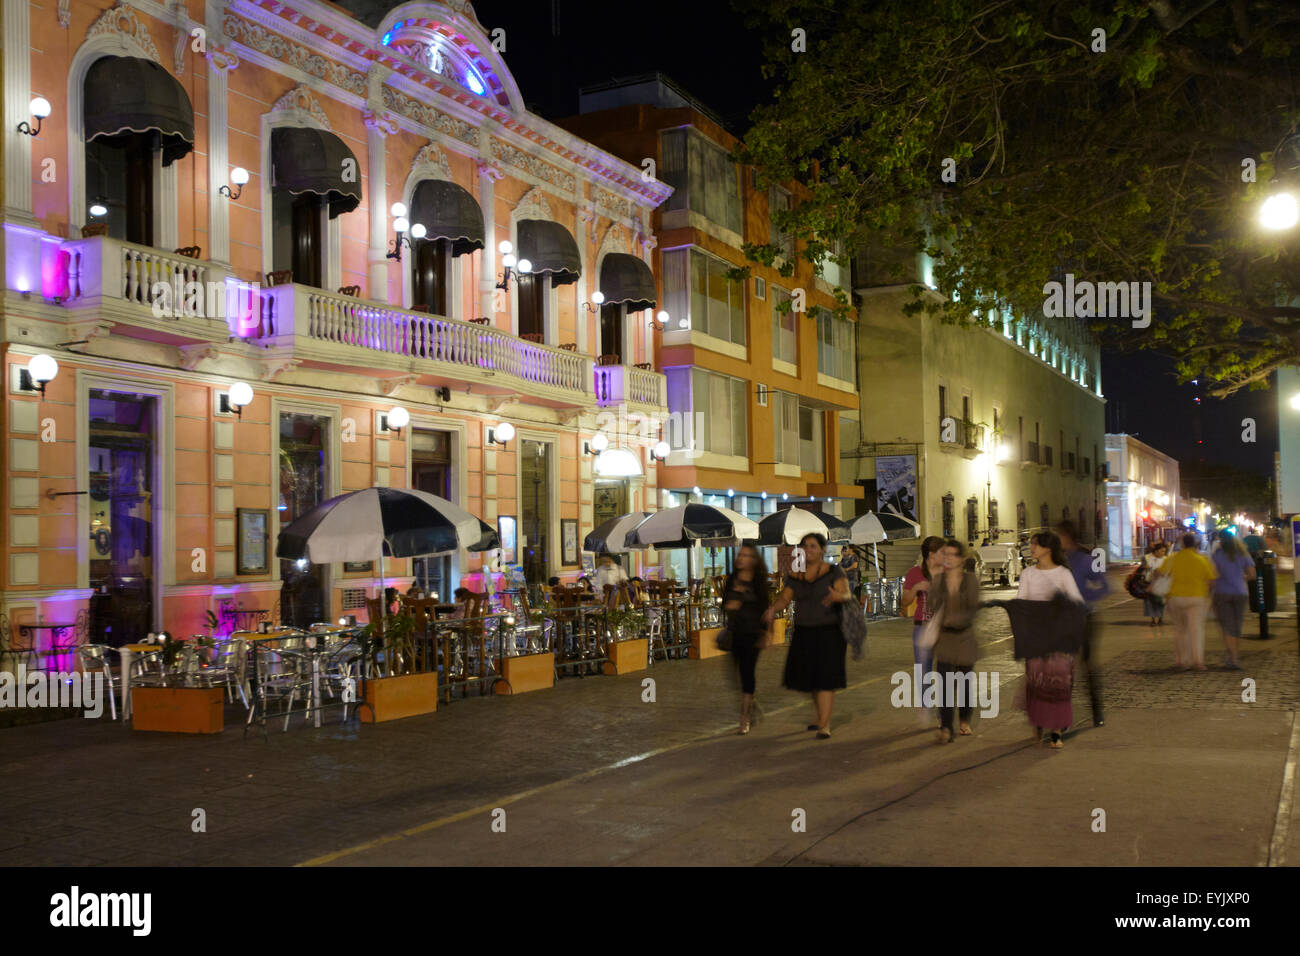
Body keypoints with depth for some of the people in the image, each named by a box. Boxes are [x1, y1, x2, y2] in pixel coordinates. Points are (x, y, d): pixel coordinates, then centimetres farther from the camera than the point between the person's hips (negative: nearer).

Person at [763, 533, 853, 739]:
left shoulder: (832, 572, -6)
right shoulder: (795, 577, 6)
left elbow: (847, 595, -17)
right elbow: (784, 599, 1)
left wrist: (838, 596, -40)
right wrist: (773, 610, -20)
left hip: (828, 632, -5)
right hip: (803, 633, 5)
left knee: (825, 677, -9)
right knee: (809, 677, 11)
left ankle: (824, 726, -7)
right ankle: (822, 717, 31)